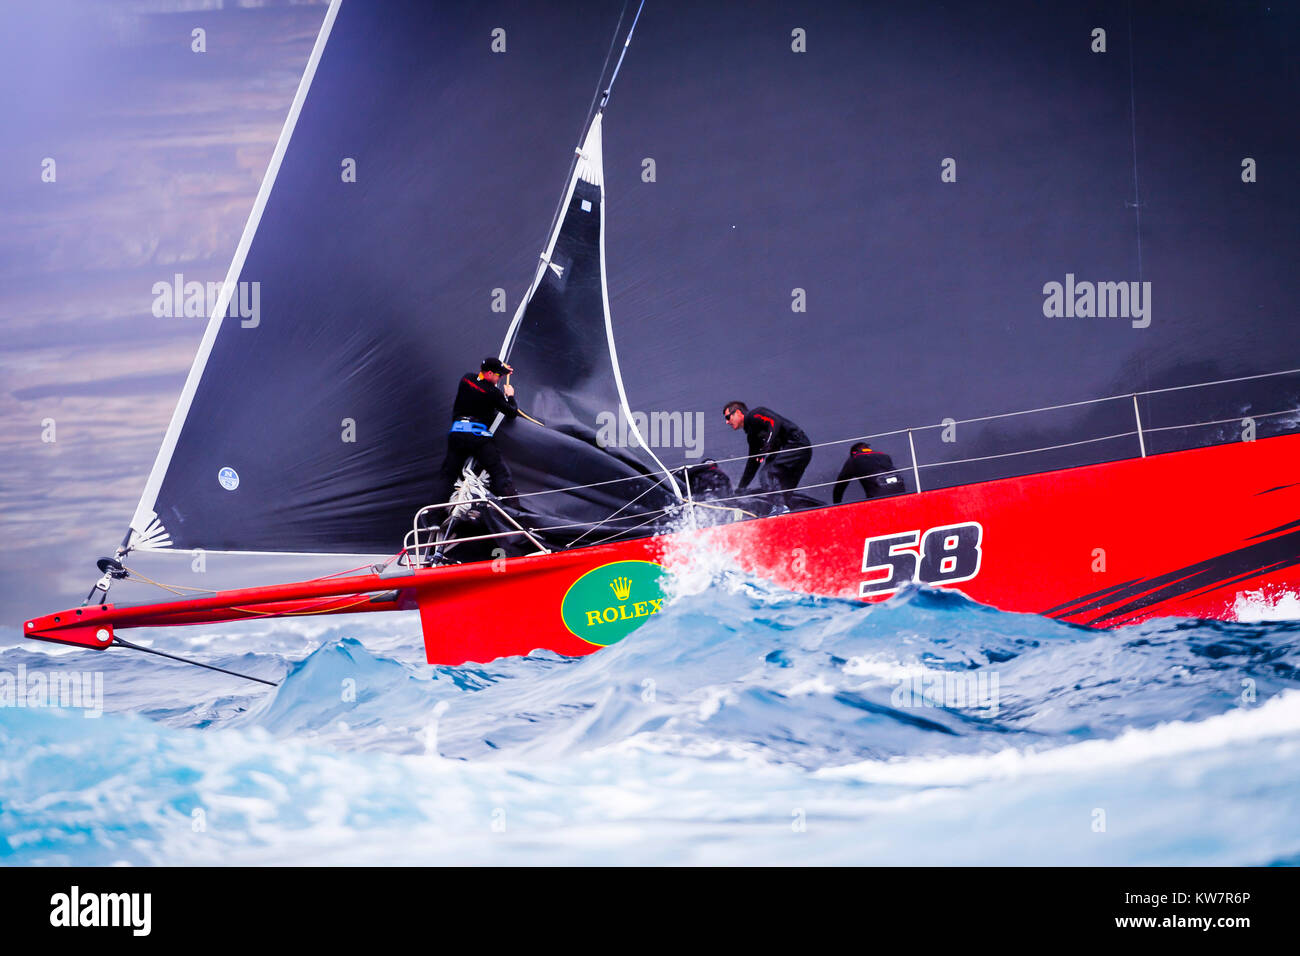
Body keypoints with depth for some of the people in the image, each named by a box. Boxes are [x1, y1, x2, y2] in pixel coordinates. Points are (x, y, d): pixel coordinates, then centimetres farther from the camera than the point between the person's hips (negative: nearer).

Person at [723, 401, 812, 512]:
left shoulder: (753, 415, -2)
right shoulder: (751, 434, 26)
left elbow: (775, 422, -19)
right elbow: (753, 461, 32)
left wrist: (767, 447, -26)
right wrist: (741, 487, 34)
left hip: (796, 443, -10)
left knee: (768, 472, -20)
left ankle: (780, 507, -29)